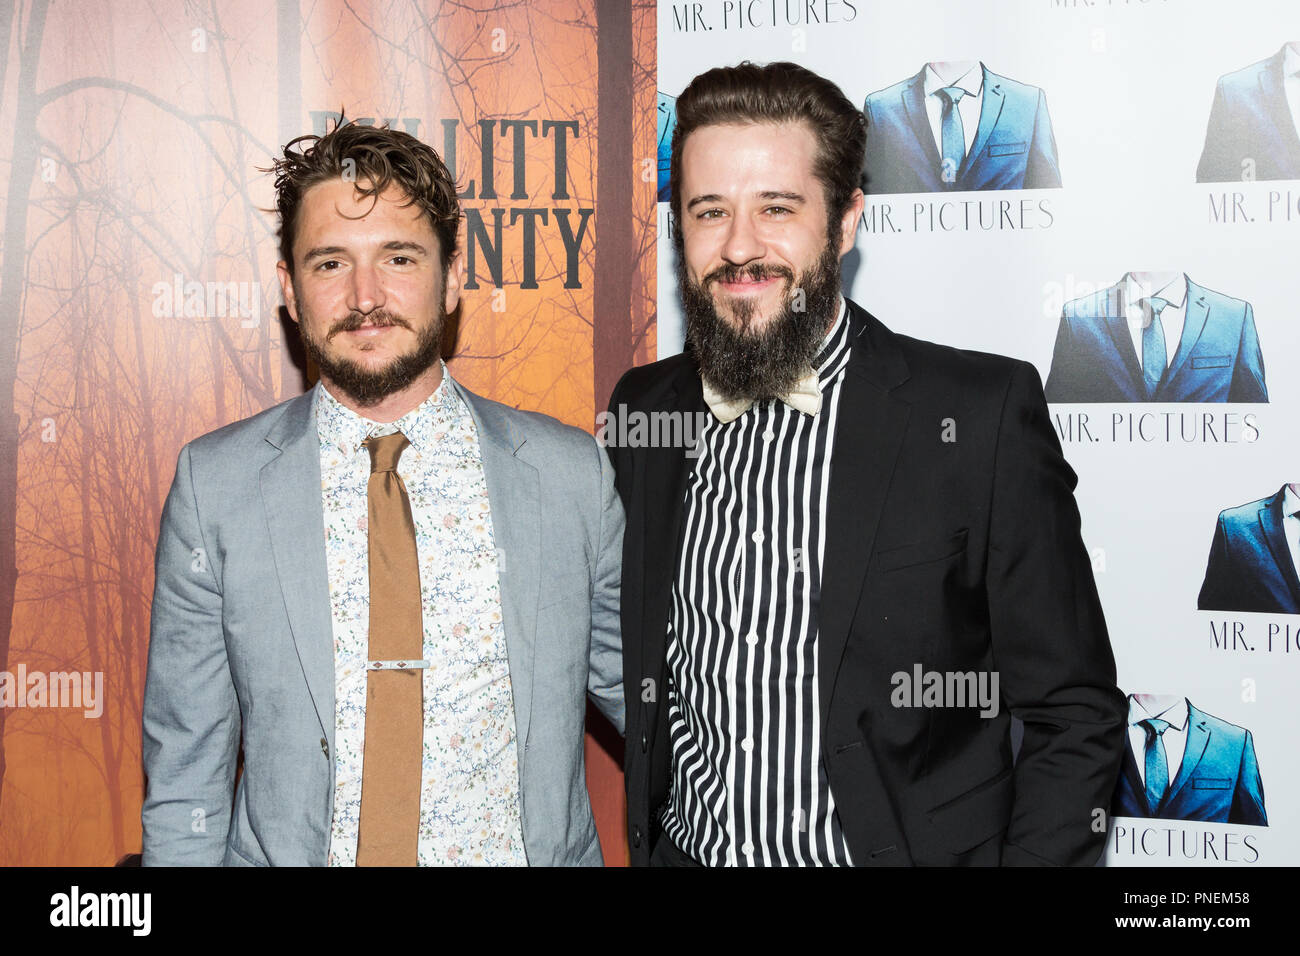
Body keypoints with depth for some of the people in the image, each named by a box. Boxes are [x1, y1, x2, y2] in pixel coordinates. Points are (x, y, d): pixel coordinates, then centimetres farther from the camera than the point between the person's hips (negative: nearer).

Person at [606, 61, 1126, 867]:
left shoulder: (980, 414, -15)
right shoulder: (641, 412, -1)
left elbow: (1075, 719, -11)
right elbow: (640, 676, 9)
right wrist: (649, 842, -1)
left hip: (893, 845, -3)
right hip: (683, 848, 4)